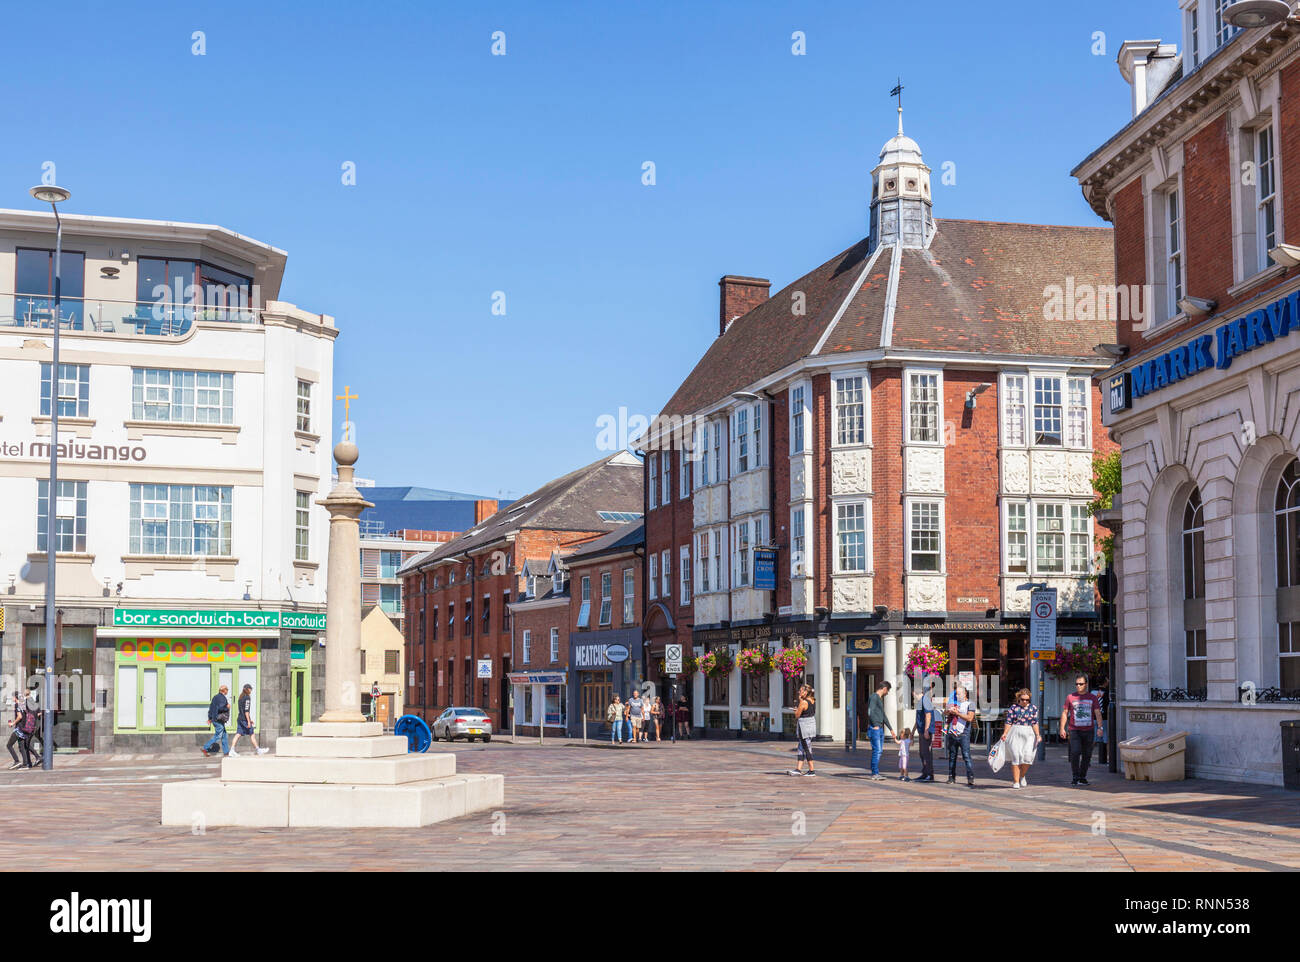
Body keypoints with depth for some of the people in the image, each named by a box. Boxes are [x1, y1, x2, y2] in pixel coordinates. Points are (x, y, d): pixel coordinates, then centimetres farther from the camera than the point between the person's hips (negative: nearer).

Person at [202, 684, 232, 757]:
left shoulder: (216, 697, 14)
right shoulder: (222, 698, -16)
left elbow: (211, 707, 17)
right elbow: (220, 708, -29)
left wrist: (209, 718, 21)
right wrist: (227, 707, -10)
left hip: (215, 718, 10)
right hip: (219, 720, -10)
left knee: (224, 735, 13)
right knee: (218, 736, -5)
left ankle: (226, 751, 16)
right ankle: (205, 749, -4)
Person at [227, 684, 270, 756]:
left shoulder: (241, 697, 16)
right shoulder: (247, 698, -11)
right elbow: (246, 710, -18)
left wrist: (249, 719, 29)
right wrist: (248, 721, -18)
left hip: (240, 719, 8)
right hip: (245, 719, -8)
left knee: (238, 734, 3)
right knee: (252, 734, 1)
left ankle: (232, 750, -5)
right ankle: (258, 750, 8)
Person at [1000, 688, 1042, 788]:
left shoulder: (1033, 708, 8)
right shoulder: (1013, 708, 4)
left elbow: (1035, 723, 5)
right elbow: (1009, 722, 1)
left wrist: (1038, 734, -7)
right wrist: (1004, 734, -12)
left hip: (1028, 735, 1)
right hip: (1015, 734, -1)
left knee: (1027, 757, -11)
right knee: (1016, 757, -6)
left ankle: (1022, 776, 17)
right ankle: (1016, 781, 0)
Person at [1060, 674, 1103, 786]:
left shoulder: (1092, 698, 7)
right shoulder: (1070, 697, 6)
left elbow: (1098, 713, 3)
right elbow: (1065, 713, 9)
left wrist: (1100, 727, -10)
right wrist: (1062, 728, 3)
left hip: (1088, 731, 2)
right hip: (1074, 730, -1)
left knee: (1087, 755, 4)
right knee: (1075, 752, -15)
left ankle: (1082, 777, 17)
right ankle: (1075, 777, -5)